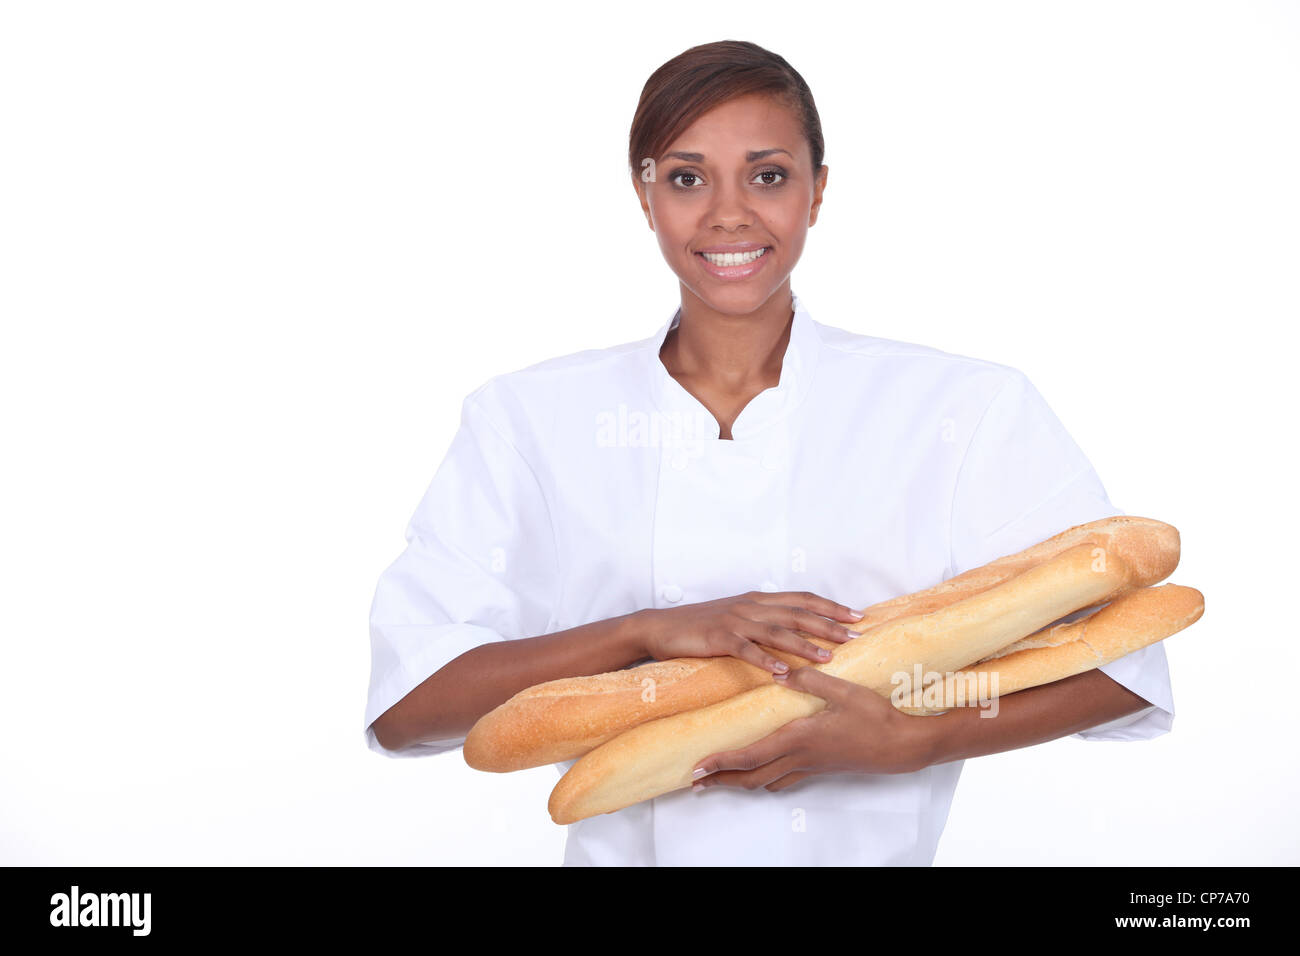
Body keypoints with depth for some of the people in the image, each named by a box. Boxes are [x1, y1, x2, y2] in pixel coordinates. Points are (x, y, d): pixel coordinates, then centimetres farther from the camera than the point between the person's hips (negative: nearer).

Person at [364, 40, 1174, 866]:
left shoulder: (964, 410, -1)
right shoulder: (527, 419, 1)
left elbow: (1124, 663, 0)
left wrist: (908, 742, -13)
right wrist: (649, 631, -16)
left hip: (869, 844, 0)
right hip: (622, 844, 1)